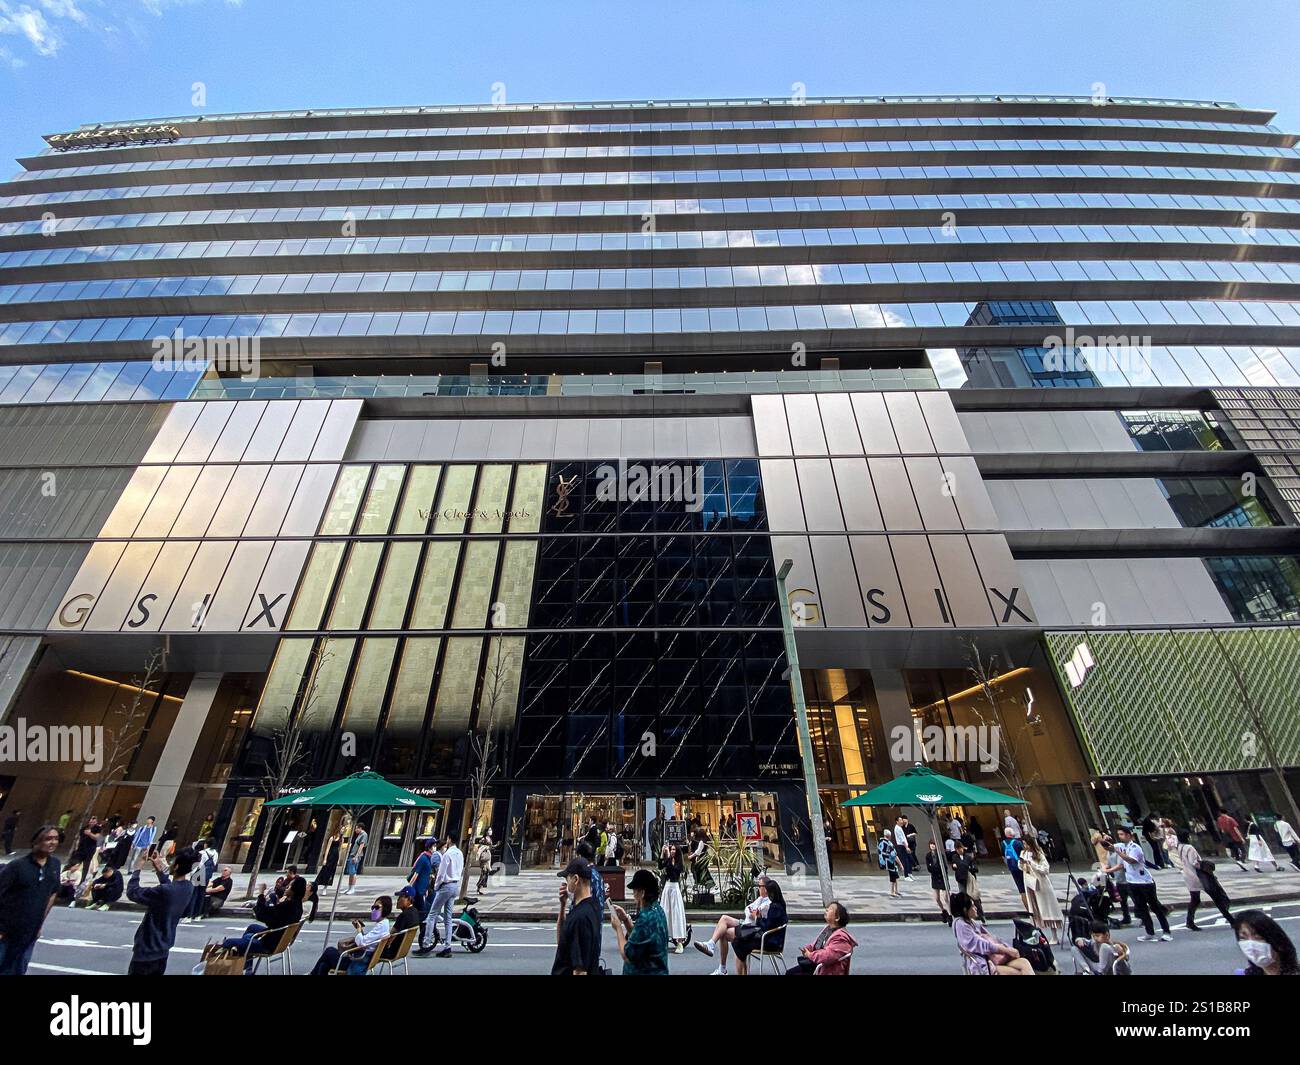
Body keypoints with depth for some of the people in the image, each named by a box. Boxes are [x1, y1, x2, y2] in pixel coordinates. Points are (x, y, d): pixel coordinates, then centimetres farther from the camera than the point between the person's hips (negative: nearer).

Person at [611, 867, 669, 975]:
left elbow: (627, 956, -23)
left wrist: (618, 927, -12)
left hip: (645, 972, -8)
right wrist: (626, 919, -1)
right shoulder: (657, 909, 0)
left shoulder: (645, 919, -30)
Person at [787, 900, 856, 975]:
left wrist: (810, 955, -18)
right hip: (816, 966, 9)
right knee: (789, 972, 5)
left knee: (793, 974, -13)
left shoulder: (840, 937, -23)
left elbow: (828, 955, -33)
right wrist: (807, 949, -2)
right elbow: (816, 944, 19)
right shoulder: (828, 928, 8)